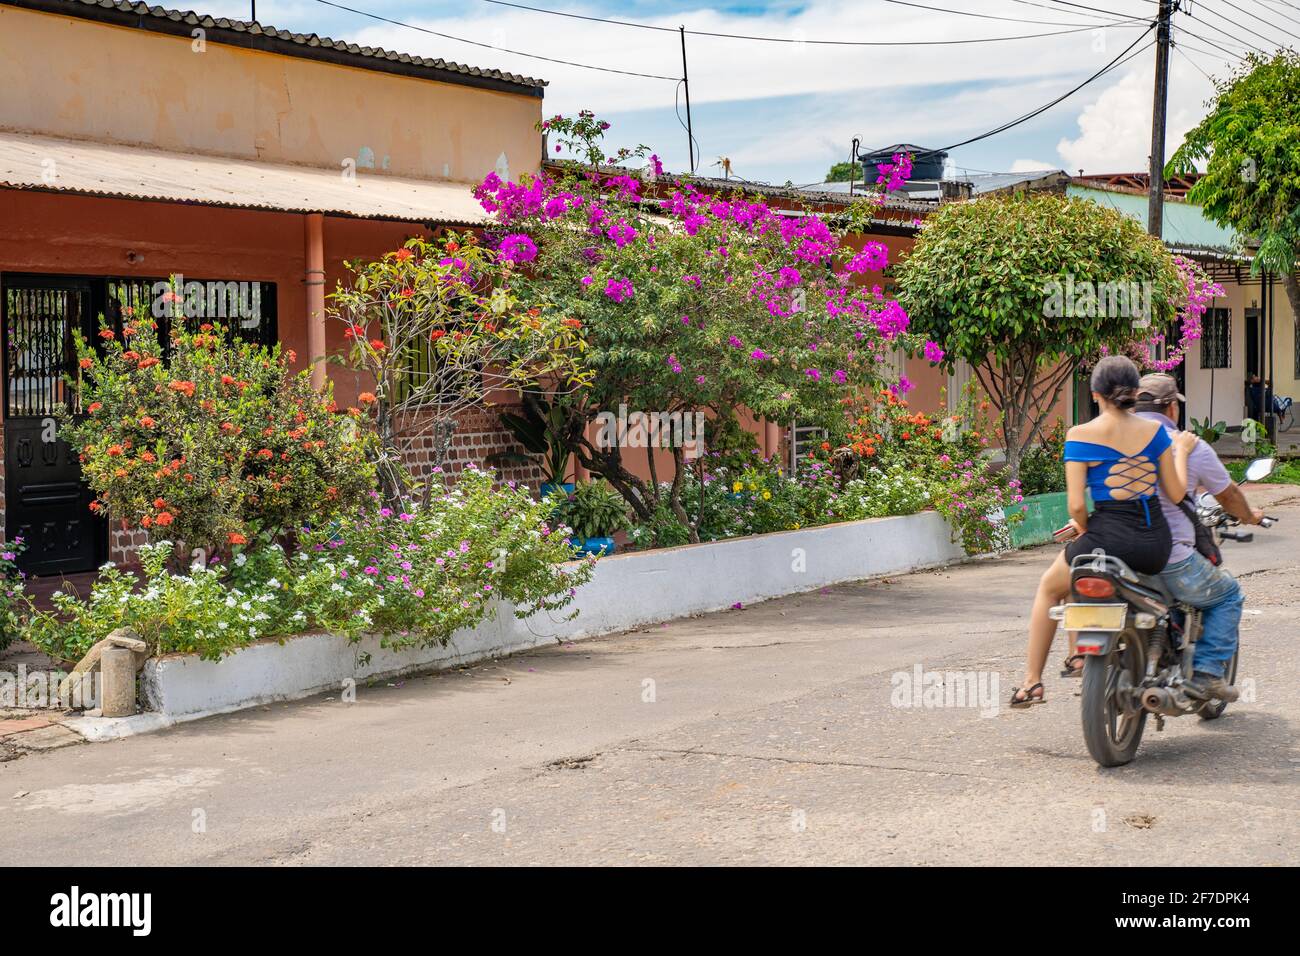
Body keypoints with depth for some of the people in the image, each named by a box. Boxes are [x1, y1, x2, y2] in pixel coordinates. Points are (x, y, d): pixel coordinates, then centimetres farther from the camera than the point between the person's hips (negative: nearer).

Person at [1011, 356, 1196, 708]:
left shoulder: (1080, 436, -7)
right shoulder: (1154, 431, 3)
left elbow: (1076, 505, -11)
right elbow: (1177, 493, 5)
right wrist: (1182, 451, 21)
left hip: (1110, 536, -4)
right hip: (1157, 545, 4)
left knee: (1049, 588, 25)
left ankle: (1032, 681, 23)